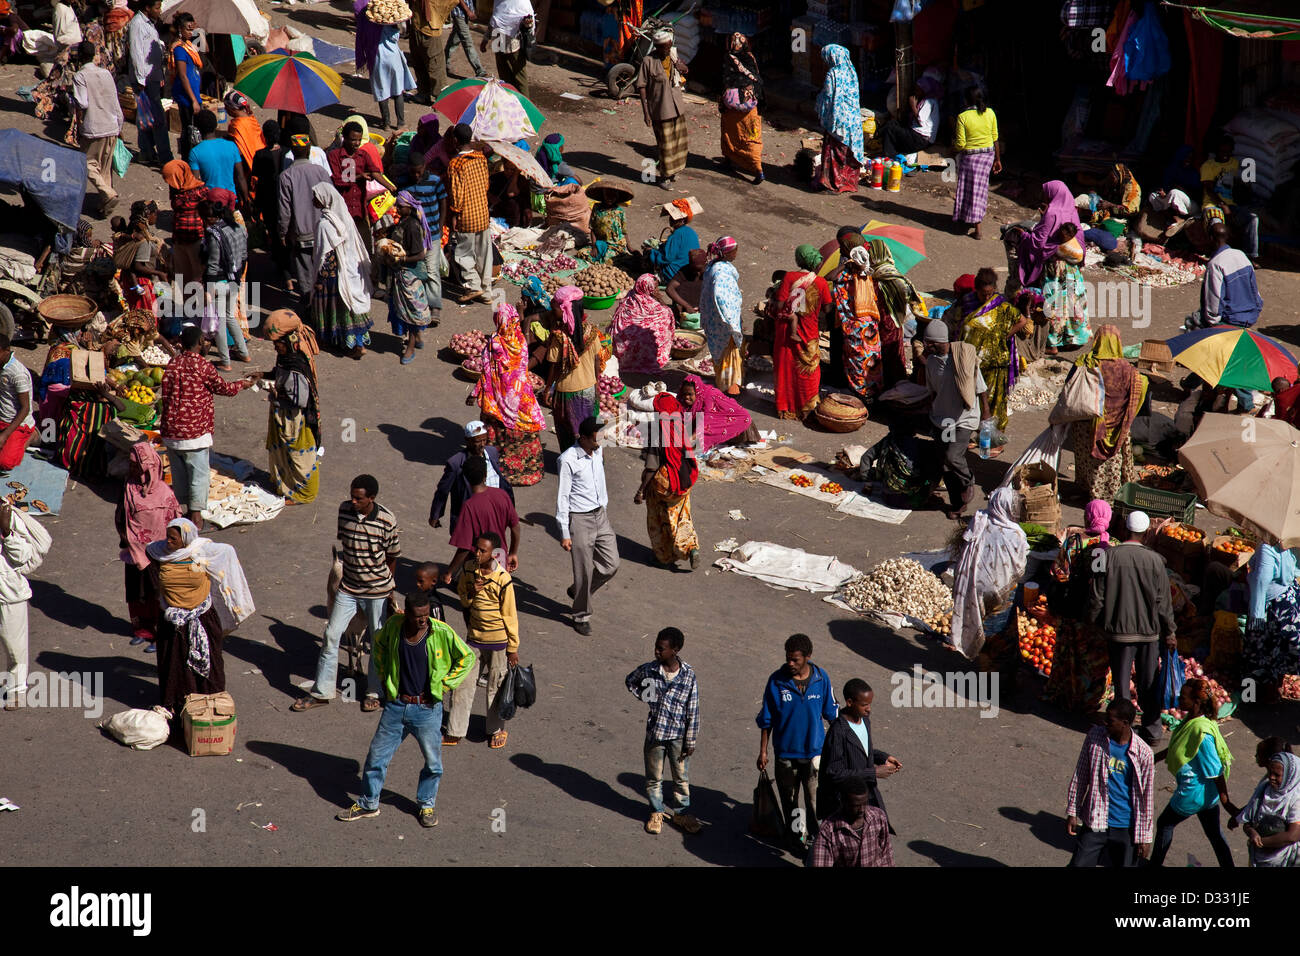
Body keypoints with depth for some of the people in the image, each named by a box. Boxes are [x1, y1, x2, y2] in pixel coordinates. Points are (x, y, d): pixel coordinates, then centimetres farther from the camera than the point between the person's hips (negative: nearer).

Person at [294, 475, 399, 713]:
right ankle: (321, 692, 12)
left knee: (378, 642, 9)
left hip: (377, 590, -3)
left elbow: (393, 556, -4)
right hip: (348, 588, 3)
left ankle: (374, 692, 27)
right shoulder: (344, 510, -8)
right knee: (331, 636, 2)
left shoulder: (386, 521, -19)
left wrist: (385, 582, 7)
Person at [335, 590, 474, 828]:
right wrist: (384, 674, 10)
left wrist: (444, 685, -4)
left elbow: (467, 658, -1)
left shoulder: (442, 633, -15)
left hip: (427, 709, -2)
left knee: (433, 763, 9)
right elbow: (379, 643, 17)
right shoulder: (394, 625, -7)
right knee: (377, 755, 9)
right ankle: (368, 803, 26)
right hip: (396, 706, 2)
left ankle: (426, 805, 31)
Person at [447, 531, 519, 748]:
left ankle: (496, 729, 28)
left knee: (496, 687, 10)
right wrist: (471, 594, -14)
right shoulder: (468, 570, -4)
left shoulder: (503, 579, -19)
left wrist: (513, 648, -6)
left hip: (498, 641, -4)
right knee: (463, 684, 7)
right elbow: (462, 599, 11)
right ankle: (454, 732, 16)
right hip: (474, 638, 4)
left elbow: (510, 615, -11)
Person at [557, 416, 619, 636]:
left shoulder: (597, 452, 3)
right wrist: (564, 533, -15)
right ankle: (581, 616, 18)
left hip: (600, 516, 7)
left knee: (611, 565, 7)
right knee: (584, 570, 0)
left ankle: (578, 591, 31)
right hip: (579, 519, -7)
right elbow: (562, 498, -16)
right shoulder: (568, 460, -19)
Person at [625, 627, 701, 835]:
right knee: (654, 777, 14)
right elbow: (630, 681, 14)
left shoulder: (688, 675, -13)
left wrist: (691, 741, -6)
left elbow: (693, 711, -8)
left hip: (678, 734, -1)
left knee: (681, 777, 12)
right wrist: (644, 697, -2)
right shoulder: (648, 670, -9)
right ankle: (657, 812, 32)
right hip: (655, 733, 1)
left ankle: (680, 812, 30)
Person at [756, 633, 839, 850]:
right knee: (789, 799, 12)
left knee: (815, 800, -3)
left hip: (814, 751, 0)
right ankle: (795, 837, 31)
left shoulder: (821, 678, -7)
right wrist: (763, 751, 1)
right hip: (786, 751, 0)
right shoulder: (777, 680, -10)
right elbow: (766, 720, 0)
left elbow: (832, 714, 6)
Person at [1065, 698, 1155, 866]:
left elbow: (1147, 796, -3)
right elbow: (1080, 777, 6)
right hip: (1094, 823, 1)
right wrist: (1072, 812, 6)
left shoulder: (1143, 754, -11)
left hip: (1126, 829, -1)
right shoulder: (1094, 737, -6)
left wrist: (1144, 837, -1)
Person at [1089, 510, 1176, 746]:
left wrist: (1092, 621, 9)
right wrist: (1169, 632, 7)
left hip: (1120, 629, -1)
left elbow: (1098, 597, -6)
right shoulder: (1154, 560, -10)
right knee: (1149, 682, 13)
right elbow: (1163, 600, -4)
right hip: (1149, 629, 1)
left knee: (1121, 682, 10)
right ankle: (1152, 729, 21)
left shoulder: (1109, 557, -12)